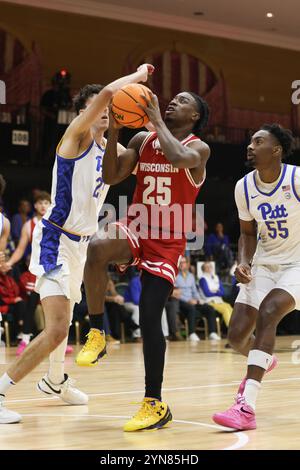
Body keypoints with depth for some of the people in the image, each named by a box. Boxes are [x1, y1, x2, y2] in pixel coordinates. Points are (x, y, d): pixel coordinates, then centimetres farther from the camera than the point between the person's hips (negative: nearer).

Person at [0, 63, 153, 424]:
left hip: (80, 242, 9)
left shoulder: (108, 148, 13)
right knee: (57, 328, -20)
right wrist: (139, 75, -13)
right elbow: (107, 92, -26)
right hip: (56, 240, -9)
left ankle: (55, 381, 49)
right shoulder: (76, 134, -11)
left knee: (63, 320, 27)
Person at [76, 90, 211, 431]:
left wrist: (157, 119, -16)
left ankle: (155, 404, 8)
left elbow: (178, 157, -29)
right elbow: (111, 177, 1)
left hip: (167, 243, -3)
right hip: (135, 230, 3)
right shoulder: (142, 140, 9)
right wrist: (113, 130, -8)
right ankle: (97, 334, -15)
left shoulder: (199, 148, -4)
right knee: (97, 248, -33)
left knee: (149, 318, -8)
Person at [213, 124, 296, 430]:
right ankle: (262, 361, 41)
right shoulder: (244, 187, -5)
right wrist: (243, 262, -9)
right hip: (264, 264, 5)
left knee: (267, 312, -31)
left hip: (296, 264, -5)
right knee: (236, 335, 0)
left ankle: (246, 407, -33)